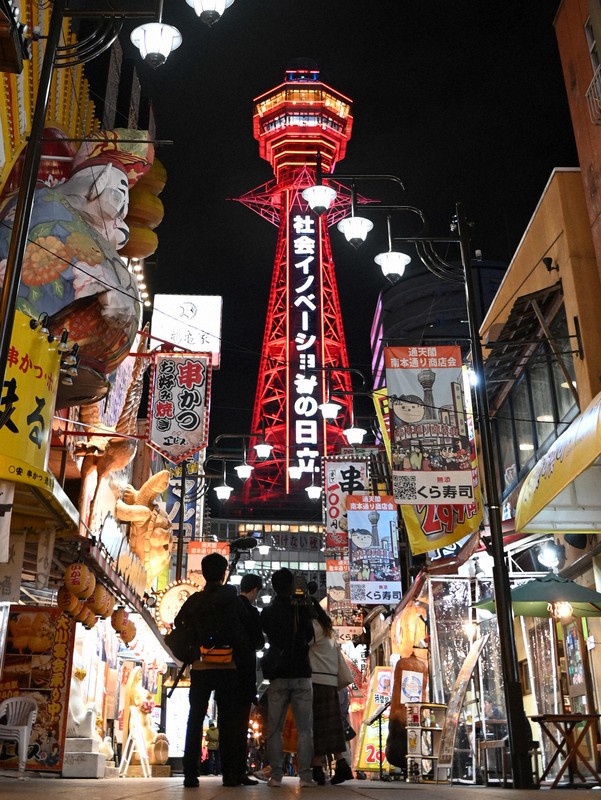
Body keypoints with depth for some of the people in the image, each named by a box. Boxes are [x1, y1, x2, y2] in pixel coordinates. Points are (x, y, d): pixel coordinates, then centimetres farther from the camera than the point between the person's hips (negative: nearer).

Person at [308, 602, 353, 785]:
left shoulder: (314, 625, -6)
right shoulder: (326, 627, 21)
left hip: (316, 680, -8)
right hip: (329, 680, 8)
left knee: (316, 724, -5)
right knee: (330, 724, 8)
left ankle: (318, 769, -4)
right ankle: (341, 764, 1)